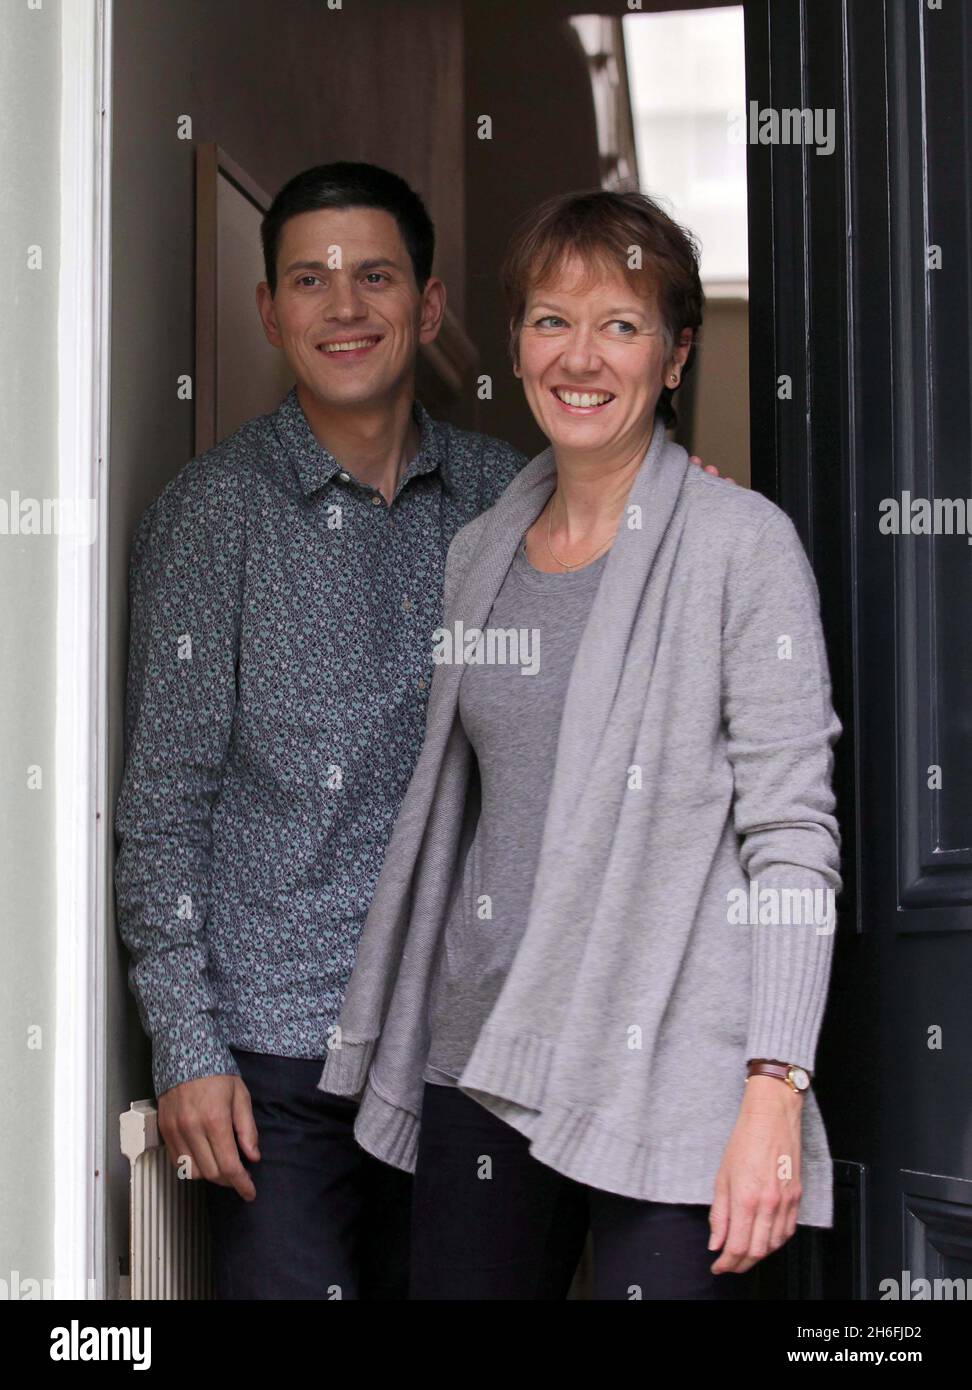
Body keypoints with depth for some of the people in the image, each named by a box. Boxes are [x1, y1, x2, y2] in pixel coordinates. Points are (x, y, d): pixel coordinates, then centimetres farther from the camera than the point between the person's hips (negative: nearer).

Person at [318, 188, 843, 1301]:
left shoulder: (740, 543, -4)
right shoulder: (480, 553, 13)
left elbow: (793, 837, -9)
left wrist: (773, 1098, -17)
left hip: (669, 1079, -5)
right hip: (478, 1062, 5)